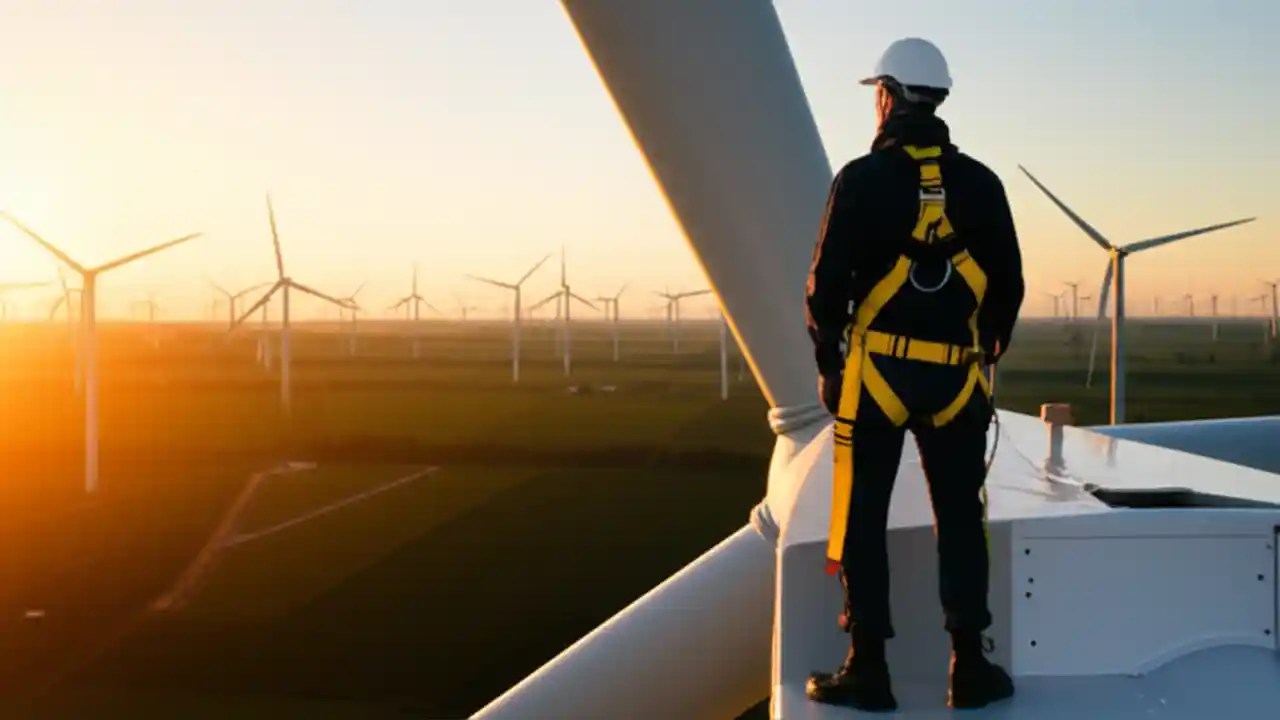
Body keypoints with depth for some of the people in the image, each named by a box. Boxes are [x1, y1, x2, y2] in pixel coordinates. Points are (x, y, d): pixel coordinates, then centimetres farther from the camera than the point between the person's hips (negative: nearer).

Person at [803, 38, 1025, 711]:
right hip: (955, 375, 3)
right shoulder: (980, 183, 3)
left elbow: (827, 282, -7)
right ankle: (969, 666, 11)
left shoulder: (861, 178, -7)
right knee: (960, 520, 11)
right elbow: (1007, 284, 7)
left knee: (863, 520, 5)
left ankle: (868, 669, 6)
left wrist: (828, 363, 5)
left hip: (876, 371, -3)